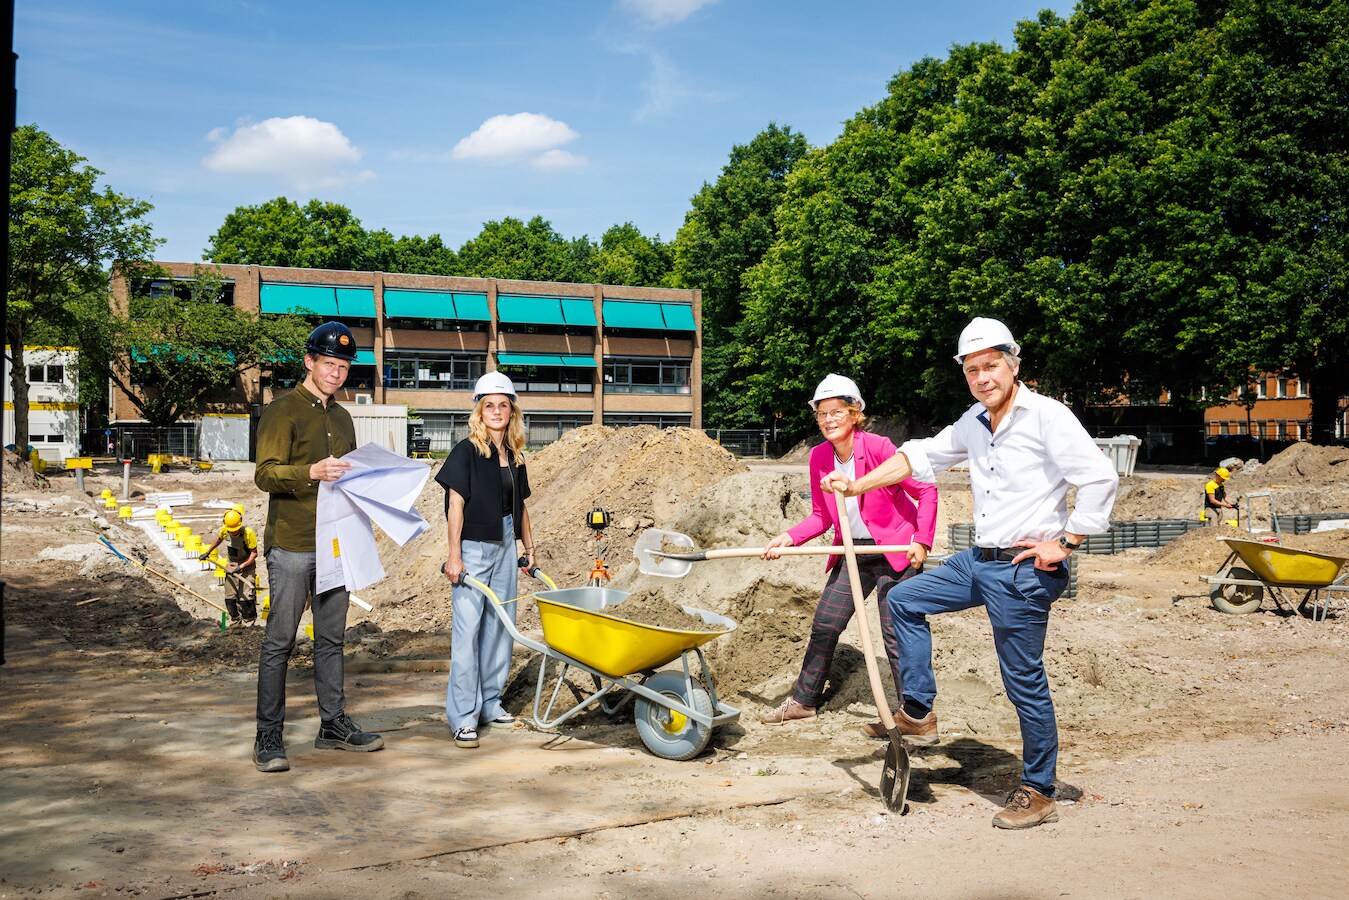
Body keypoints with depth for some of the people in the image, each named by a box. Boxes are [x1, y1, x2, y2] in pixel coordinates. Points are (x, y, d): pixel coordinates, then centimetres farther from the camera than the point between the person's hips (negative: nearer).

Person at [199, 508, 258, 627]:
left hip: (246, 566, -5)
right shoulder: (224, 530, -9)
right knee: (230, 597, 7)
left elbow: (254, 553, -17)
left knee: (246, 597, -11)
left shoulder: (248, 533, -25)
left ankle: (248, 624, 0)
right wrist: (207, 552, 24)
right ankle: (235, 622, 20)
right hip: (231, 566, 5)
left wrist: (242, 566, -26)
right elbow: (218, 539, 16)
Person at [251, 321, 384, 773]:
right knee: (280, 641, -3)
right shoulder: (282, 411, -4)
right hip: (291, 545, -7)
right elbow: (265, 474, -13)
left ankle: (333, 724, 20)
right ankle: (268, 737, 3)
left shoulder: (341, 418, 19)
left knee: (332, 638, 11)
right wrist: (312, 472, -28)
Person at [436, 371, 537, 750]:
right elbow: (455, 505, -11)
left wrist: (529, 547, 19)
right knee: (467, 630, -6)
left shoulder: (515, 456, 11)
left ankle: (490, 702, 24)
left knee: (499, 627, 12)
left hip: (505, 548, 7)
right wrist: (454, 556, -15)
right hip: (473, 548, -7)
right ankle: (464, 716, -2)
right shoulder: (467, 452, -7)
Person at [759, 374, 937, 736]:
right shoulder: (819, 457, -3)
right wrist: (788, 538, -9)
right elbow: (822, 517, 5)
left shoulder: (877, 447, -20)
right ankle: (804, 699, 26)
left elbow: (926, 490, -14)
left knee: (895, 633, -5)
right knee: (825, 623, 10)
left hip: (896, 551, -6)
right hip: (853, 552, 6)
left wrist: (922, 541, -18)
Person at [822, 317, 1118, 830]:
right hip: (979, 561, 8)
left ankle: (1038, 792, 14)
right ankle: (918, 712, 23)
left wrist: (1065, 544, -15)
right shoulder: (974, 423, 10)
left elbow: (1101, 480, -18)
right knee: (903, 600, 15)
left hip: (1025, 571, -8)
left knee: (1025, 682, -1)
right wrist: (856, 486, 18)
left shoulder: (1046, 416, -13)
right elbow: (921, 456, 21)